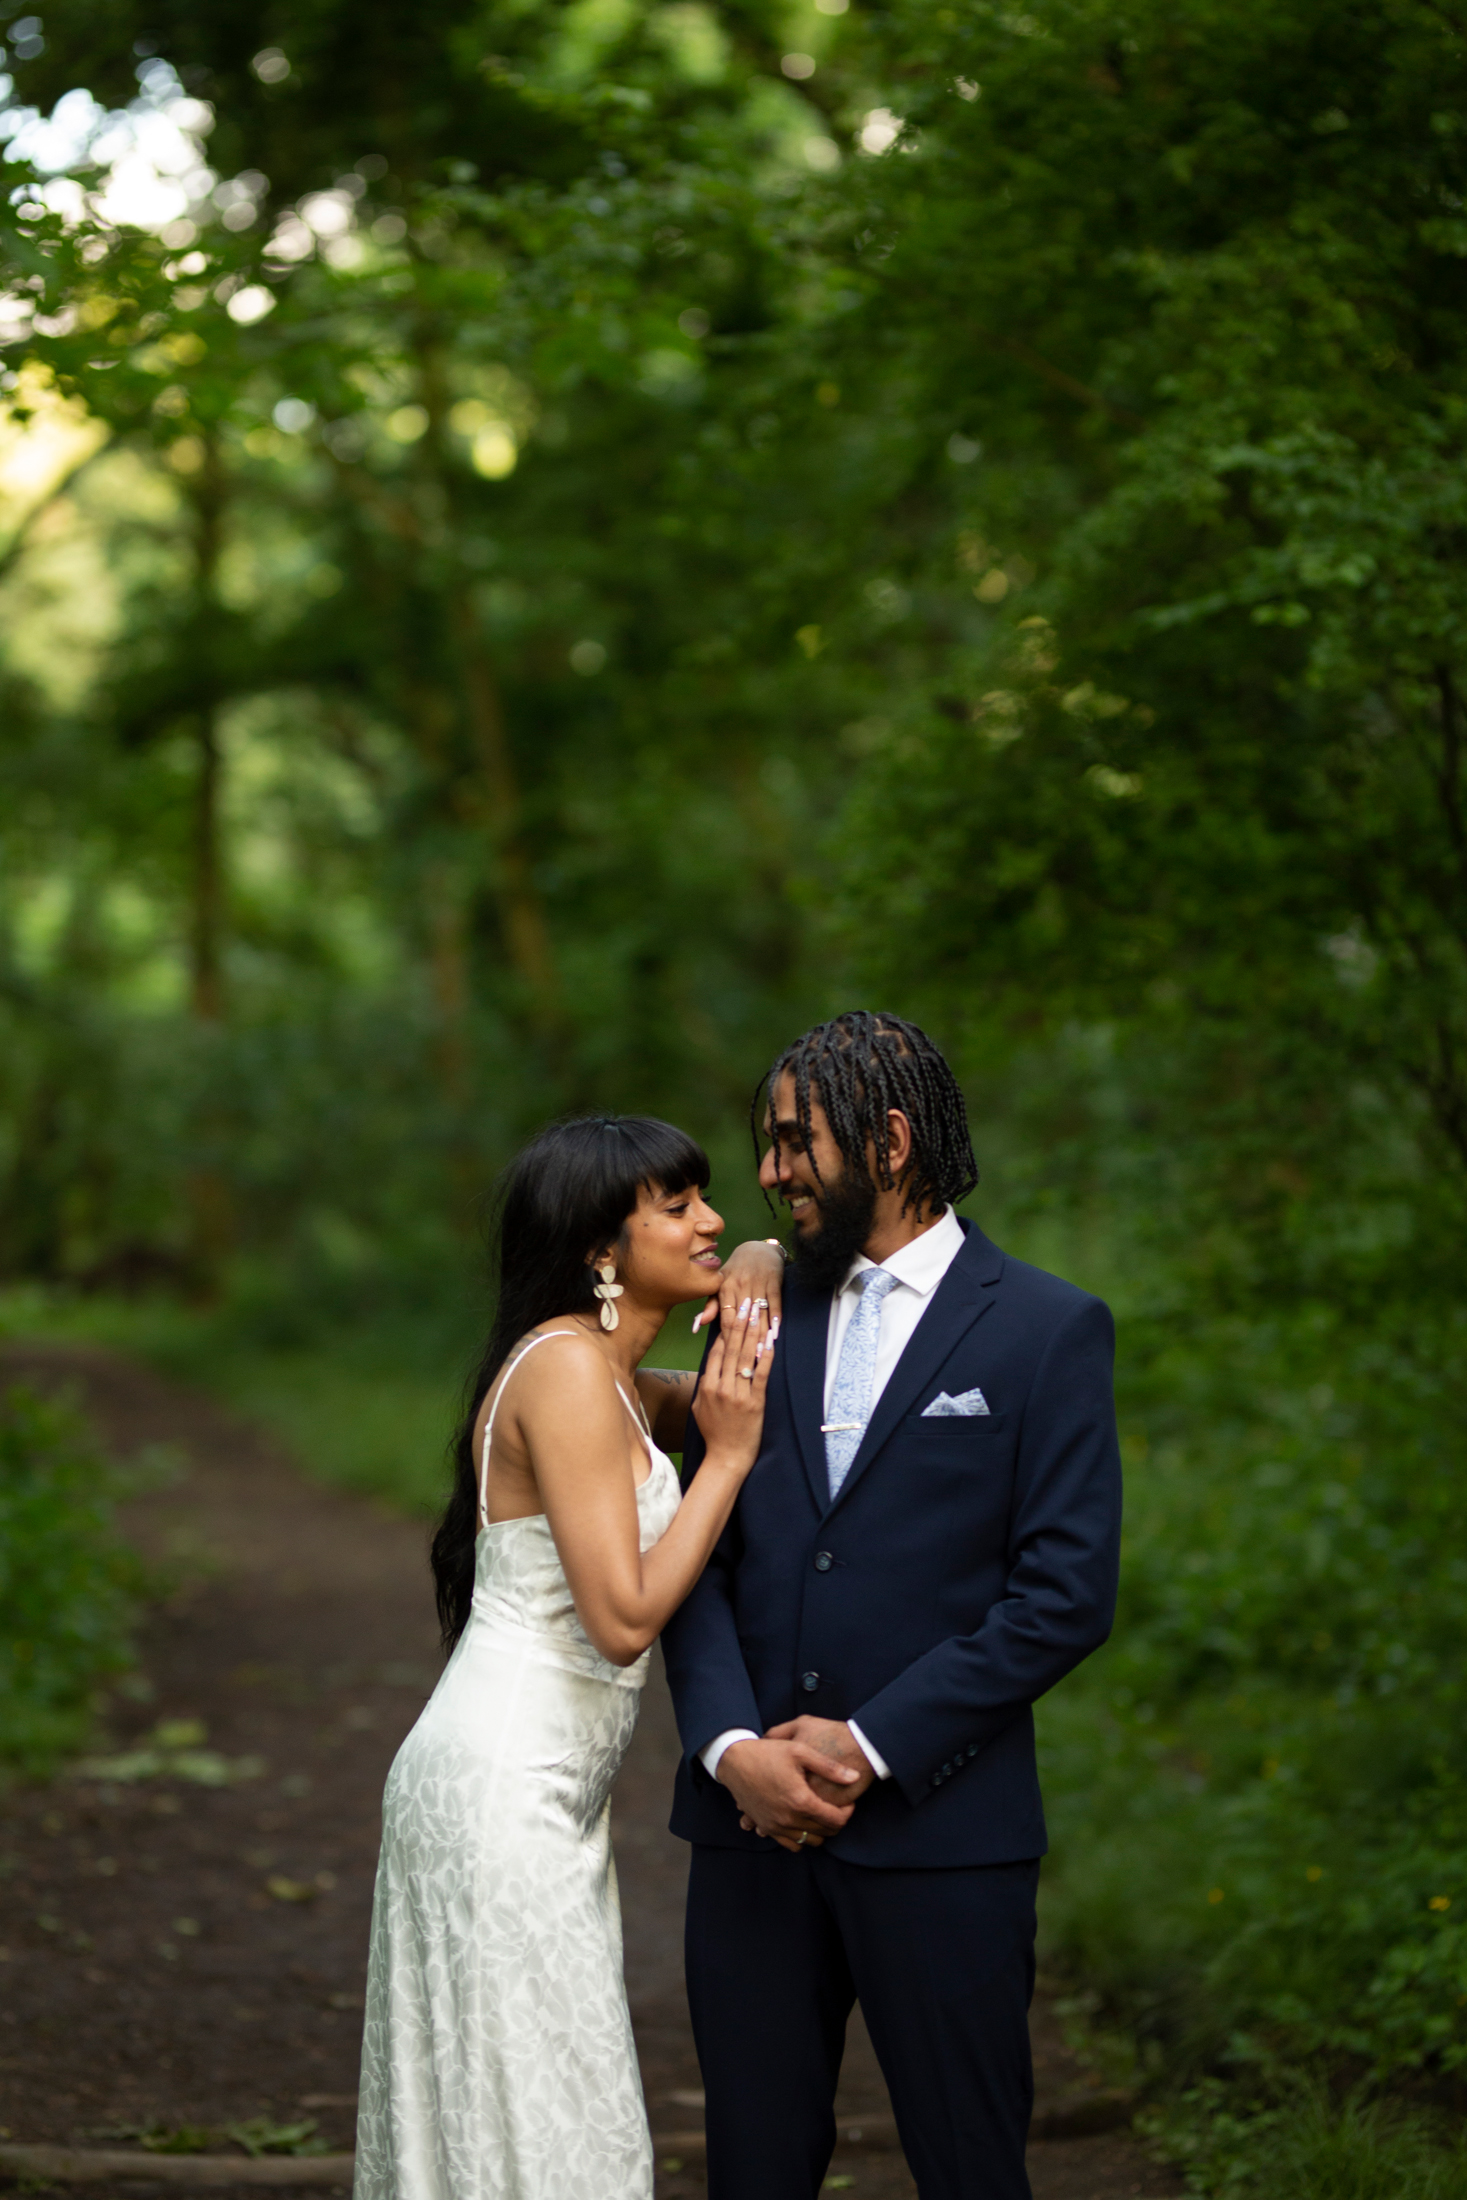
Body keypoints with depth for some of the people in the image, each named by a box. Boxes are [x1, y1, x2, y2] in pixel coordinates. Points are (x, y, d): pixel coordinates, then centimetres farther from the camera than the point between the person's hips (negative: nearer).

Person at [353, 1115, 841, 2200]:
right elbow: (624, 1615, -22)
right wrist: (728, 1455, -14)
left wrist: (749, 1380, 6)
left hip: (554, 1792, 10)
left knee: (543, 2106, 15)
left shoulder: (611, 1378, 12)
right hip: (502, 1791, -10)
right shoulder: (564, 1370, -18)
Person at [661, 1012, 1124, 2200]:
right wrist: (732, 1746, -10)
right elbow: (698, 1560, 7)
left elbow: (1067, 1595, -9)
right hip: (752, 1823, 4)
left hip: (938, 1830, -4)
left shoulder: (1049, 1330, -2)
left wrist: (870, 1746, -13)